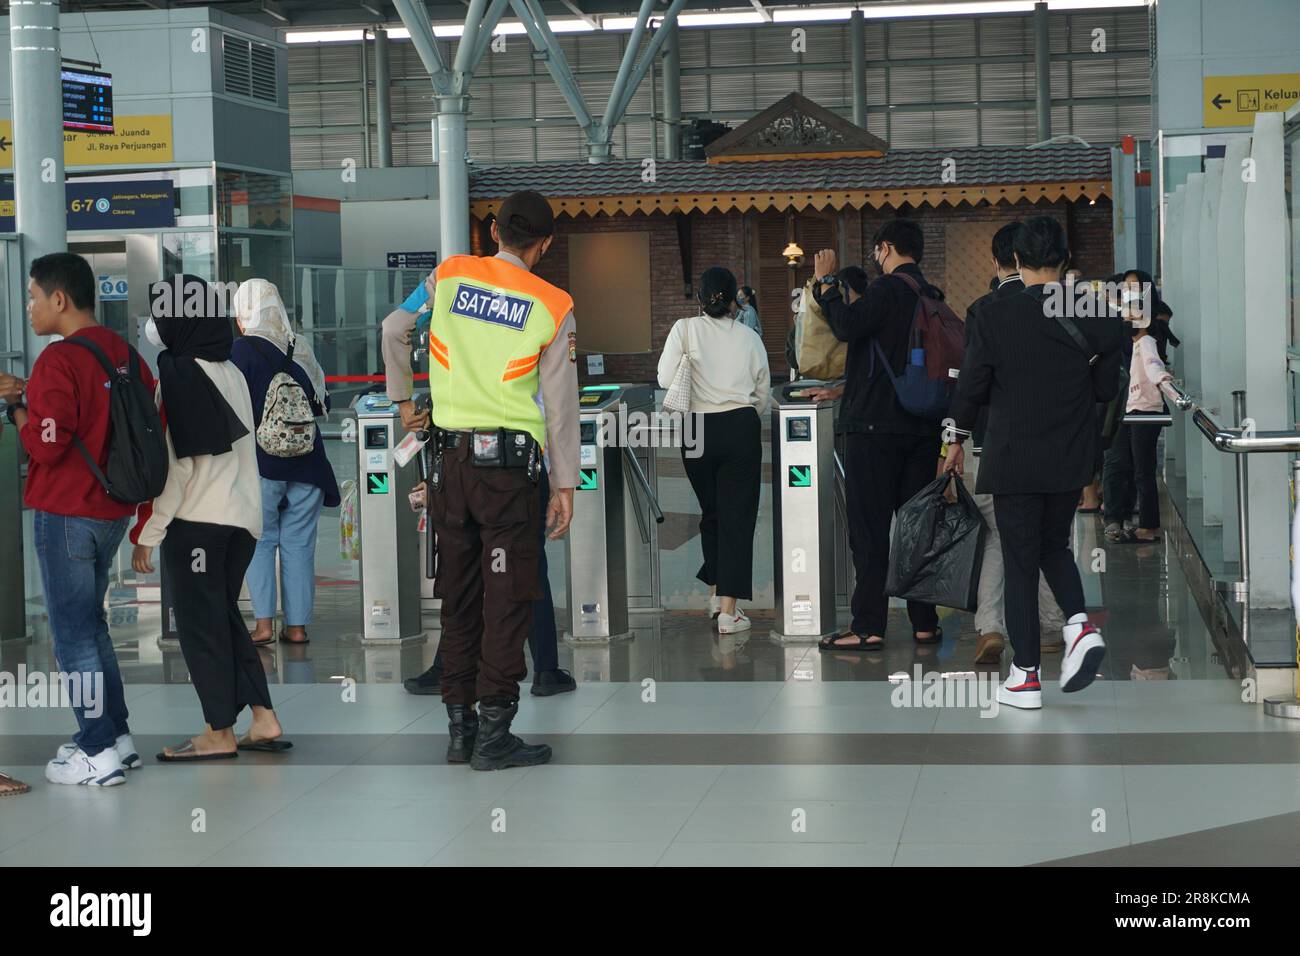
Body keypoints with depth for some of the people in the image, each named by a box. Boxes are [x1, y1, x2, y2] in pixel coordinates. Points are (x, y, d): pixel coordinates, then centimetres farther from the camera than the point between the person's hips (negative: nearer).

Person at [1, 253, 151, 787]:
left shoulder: (59, 361, -17)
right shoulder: (123, 353, 7)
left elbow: (47, 444, -22)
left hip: (66, 515, -8)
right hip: (113, 511, 8)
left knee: (73, 633, -1)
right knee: (90, 624, 20)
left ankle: (98, 754, 2)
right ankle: (116, 736, 23)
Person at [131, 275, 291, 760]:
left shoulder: (178, 375, -14)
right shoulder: (231, 372, 8)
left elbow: (175, 463, -16)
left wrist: (148, 532, -10)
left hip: (196, 521, -7)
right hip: (242, 516, 7)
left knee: (201, 626, 3)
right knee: (225, 617, 16)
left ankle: (219, 734, 8)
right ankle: (264, 721, 15)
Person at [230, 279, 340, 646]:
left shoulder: (242, 349, -7)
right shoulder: (301, 348, 7)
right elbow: (322, 404, 13)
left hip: (261, 462, -4)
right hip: (306, 462, 4)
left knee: (260, 541, 5)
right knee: (299, 544, 7)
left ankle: (264, 622, -4)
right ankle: (297, 625, 8)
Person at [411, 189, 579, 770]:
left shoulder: (450, 275, 4)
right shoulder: (553, 307, -4)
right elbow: (561, 405, -1)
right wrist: (564, 485, 4)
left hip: (450, 456, 4)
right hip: (510, 462, -4)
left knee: (458, 597, 11)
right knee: (507, 600, -1)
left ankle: (459, 726, 16)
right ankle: (494, 734, -3)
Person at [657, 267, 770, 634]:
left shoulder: (685, 329, 0)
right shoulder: (750, 338, 6)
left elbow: (666, 379, -9)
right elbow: (762, 396, 8)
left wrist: (695, 381, 11)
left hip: (698, 428, 0)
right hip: (742, 427, 0)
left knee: (710, 511, 19)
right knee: (738, 515, 1)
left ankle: (715, 591, 26)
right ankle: (729, 609, -4)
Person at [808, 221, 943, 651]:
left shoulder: (887, 288, -10)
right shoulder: (933, 297, 14)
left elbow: (847, 326, -24)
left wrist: (826, 282, -8)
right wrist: (845, 390, 32)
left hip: (876, 425, -7)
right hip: (922, 426, 7)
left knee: (869, 527, -4)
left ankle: (868, 627, -5)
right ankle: (925, 623, 12)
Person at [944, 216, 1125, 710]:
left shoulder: (994, 317, -11)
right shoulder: (1095, 315, -4)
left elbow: (972, 387, -5)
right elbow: (1106, 386, 2)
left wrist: (957, 440, 11)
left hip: (1014, 459, -3)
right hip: (1072, 459, 3)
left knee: (1021, 563, 4)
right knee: (1055, 545, 22)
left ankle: (1026, 677, 6)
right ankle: (1079, 624, -3)